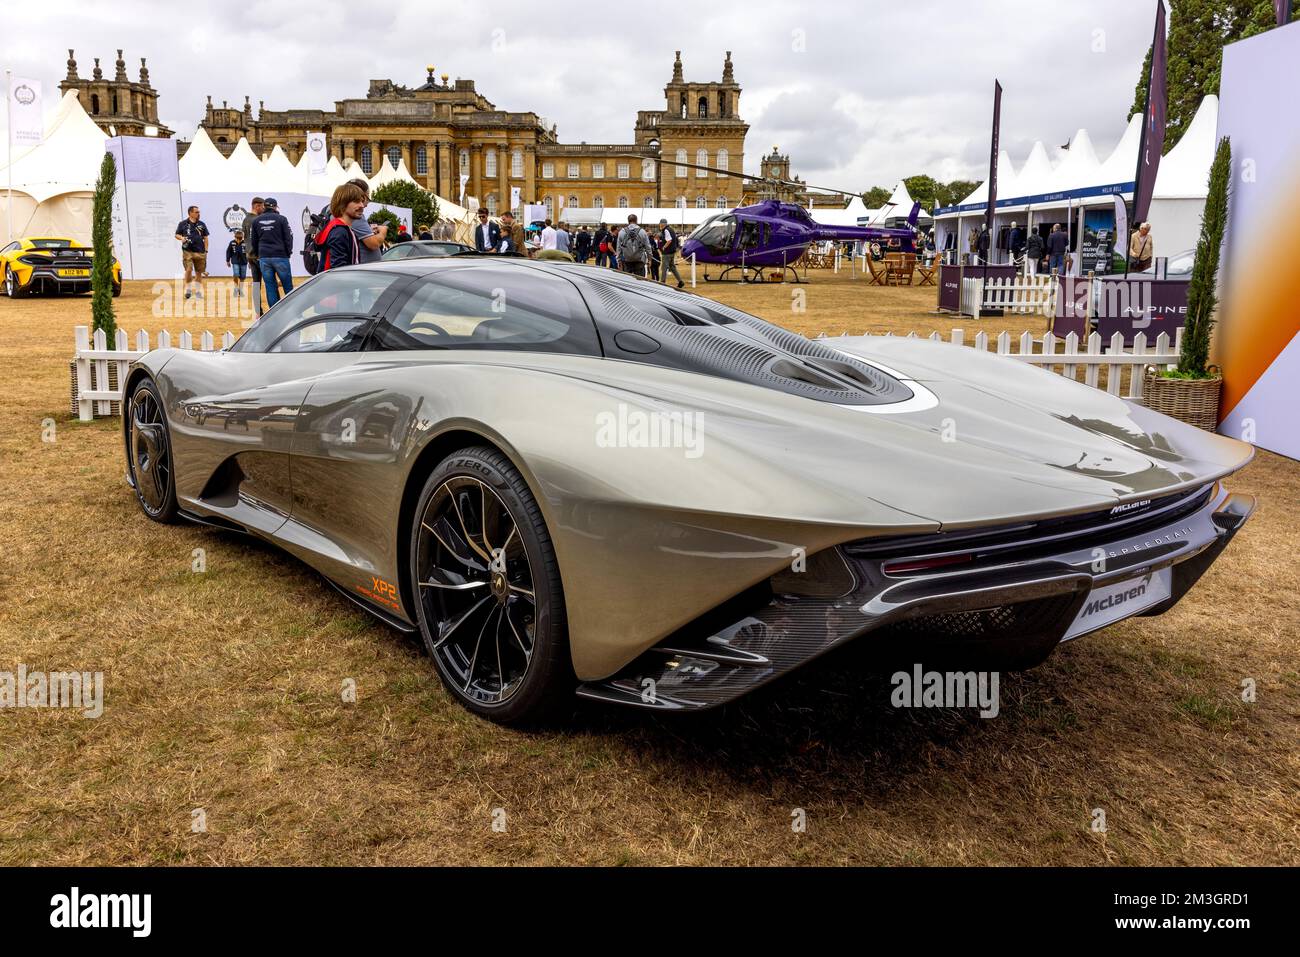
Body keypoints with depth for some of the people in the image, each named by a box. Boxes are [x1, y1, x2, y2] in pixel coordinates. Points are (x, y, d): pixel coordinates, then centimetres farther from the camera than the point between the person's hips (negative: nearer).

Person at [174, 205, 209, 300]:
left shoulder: (202, 224, 12)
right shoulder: (182, 224, 5)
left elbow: (206, 238, 14)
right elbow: (177, 235, 10)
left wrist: (206, 251, 7)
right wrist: (181, 238, -12)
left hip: (200, 252, 3)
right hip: (188, 251, -3)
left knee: (199, 272, 5)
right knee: (189, 270, -13)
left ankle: (198, 290, 16)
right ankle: (187, 289, 1)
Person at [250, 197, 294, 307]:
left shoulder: (256, 221, 8)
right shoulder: (281, 219, -4)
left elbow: (254, 241, 14)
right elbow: (288, 237, -4)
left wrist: (257, 255, 23)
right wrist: (288, 252, 8)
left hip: (263, 258, 3)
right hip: (280, 256, -3)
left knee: (270, 287, 5)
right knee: (288, 285, 3)